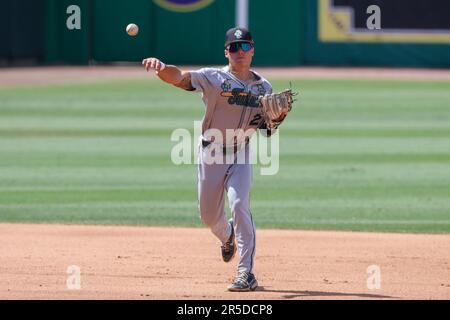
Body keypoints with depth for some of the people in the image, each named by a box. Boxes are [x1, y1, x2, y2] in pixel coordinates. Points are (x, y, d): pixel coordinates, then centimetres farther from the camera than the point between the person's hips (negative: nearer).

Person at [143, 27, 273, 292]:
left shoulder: (264, 87, 0)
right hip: (211, 153, 0)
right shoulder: (214, 78, -12)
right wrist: (161, 68, -51)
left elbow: (266, 125, 10)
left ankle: (247, 273, -19)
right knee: (208, 214, 12)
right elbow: (180, 77, -29)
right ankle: (227, 236, 50)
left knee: (240, 204, -20)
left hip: (240, 155, 0)